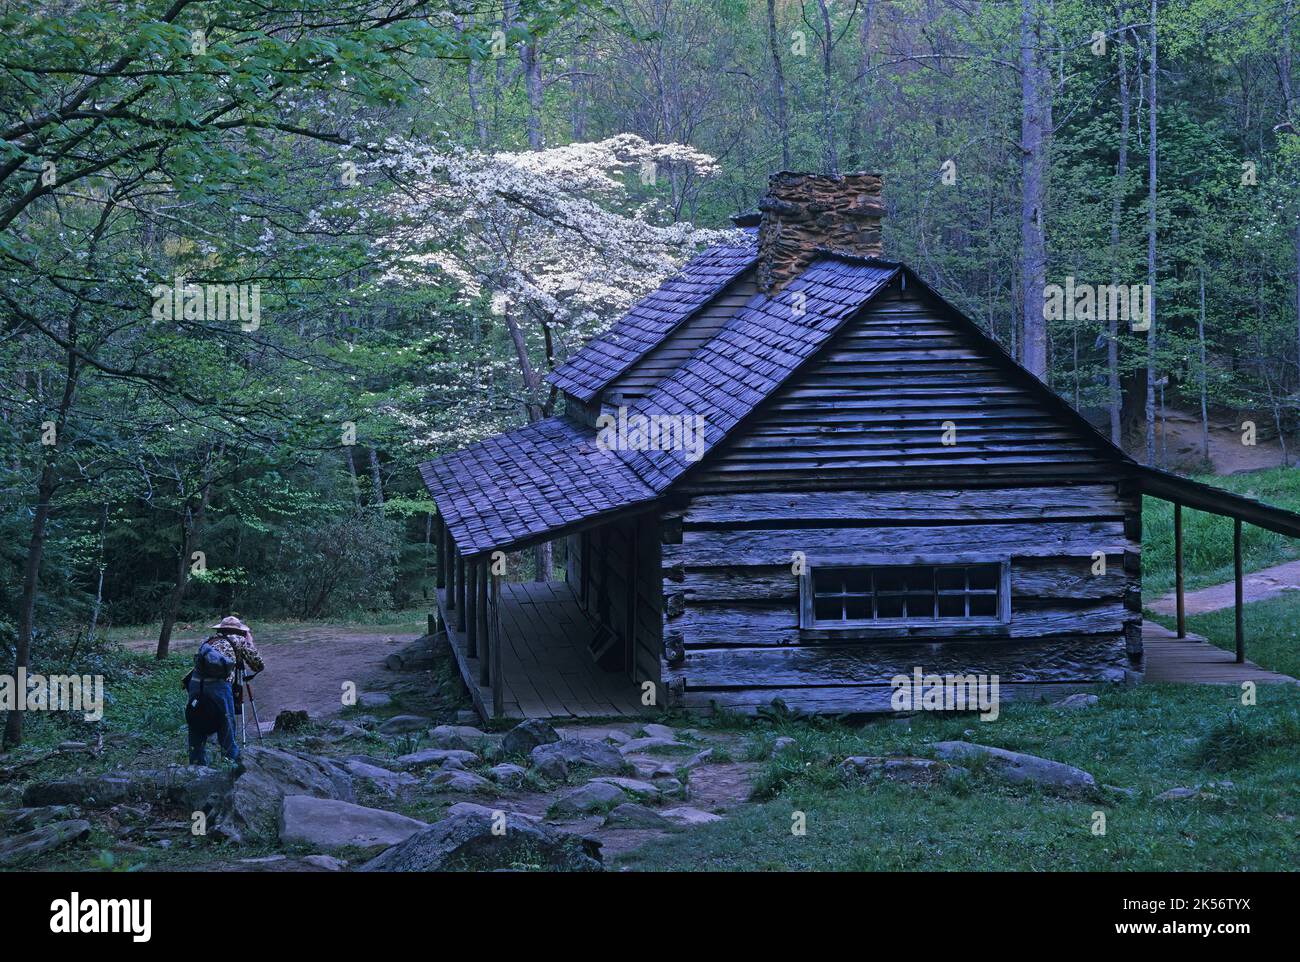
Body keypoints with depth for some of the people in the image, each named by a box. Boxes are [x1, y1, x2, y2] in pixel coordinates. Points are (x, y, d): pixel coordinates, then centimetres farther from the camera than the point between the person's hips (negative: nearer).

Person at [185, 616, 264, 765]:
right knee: (227, 732, 6)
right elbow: (258, 665, 20)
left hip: (195, 684, 4)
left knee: (197, 733, 12)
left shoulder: (209, 640, 27)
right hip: (218, 685, -4)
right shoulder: (239, 640, 16)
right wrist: (249, 640, 34)